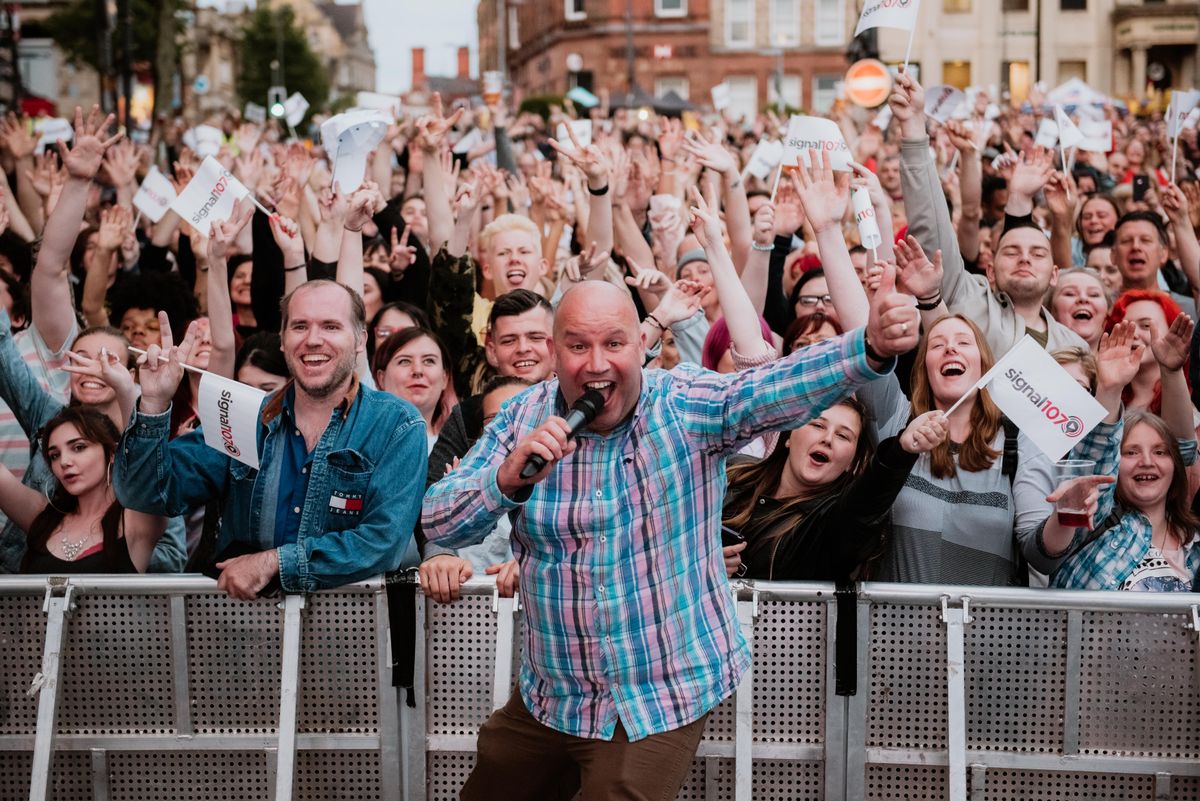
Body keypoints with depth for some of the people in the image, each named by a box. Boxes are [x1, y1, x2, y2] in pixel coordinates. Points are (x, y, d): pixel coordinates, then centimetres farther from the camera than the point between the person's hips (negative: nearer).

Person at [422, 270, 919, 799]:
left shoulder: (688, 406, -12)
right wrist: (509, 478, -27)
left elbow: (779, 387, -31)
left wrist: (871, 347, -49)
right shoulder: (523, 419, -3)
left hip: (661, 702, -4)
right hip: (549, 698, 4)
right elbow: (436, 524, -7)